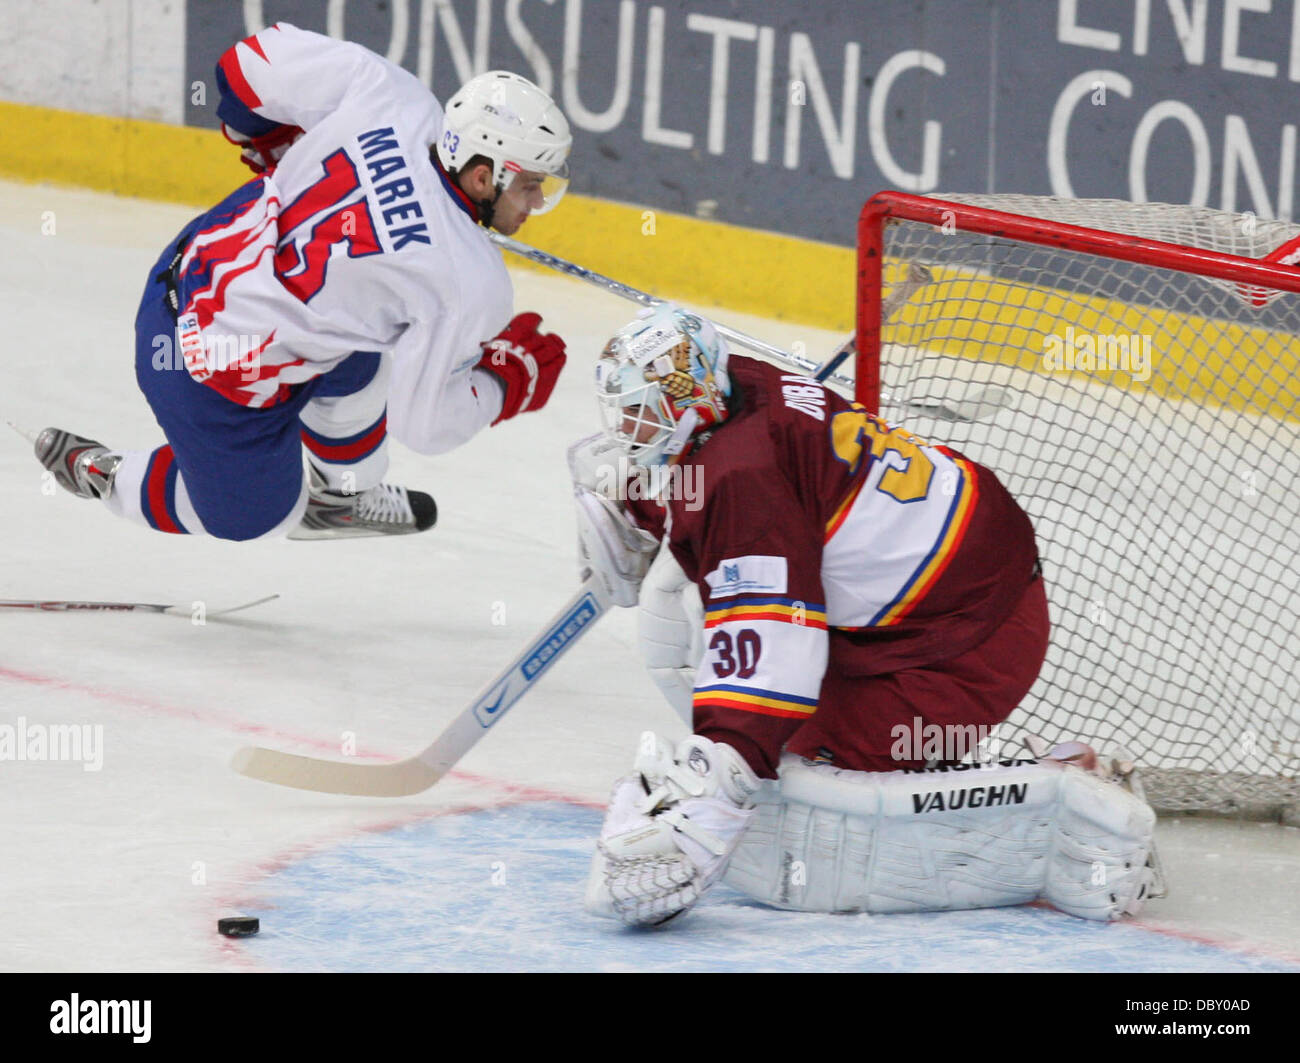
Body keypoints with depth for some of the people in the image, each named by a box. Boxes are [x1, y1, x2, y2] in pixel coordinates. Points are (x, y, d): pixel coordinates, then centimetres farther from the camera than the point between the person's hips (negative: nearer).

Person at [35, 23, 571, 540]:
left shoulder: (390, 95, -12)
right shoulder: (472, 284, -24)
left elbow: (251, 62, -2)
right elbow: (423, 421, -16)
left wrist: (273, 145, 19)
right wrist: (511, 378, 1)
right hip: (214, 387, -7)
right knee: (254, 521, 23)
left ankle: (341, 495, 49)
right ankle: (99, 473, 31)